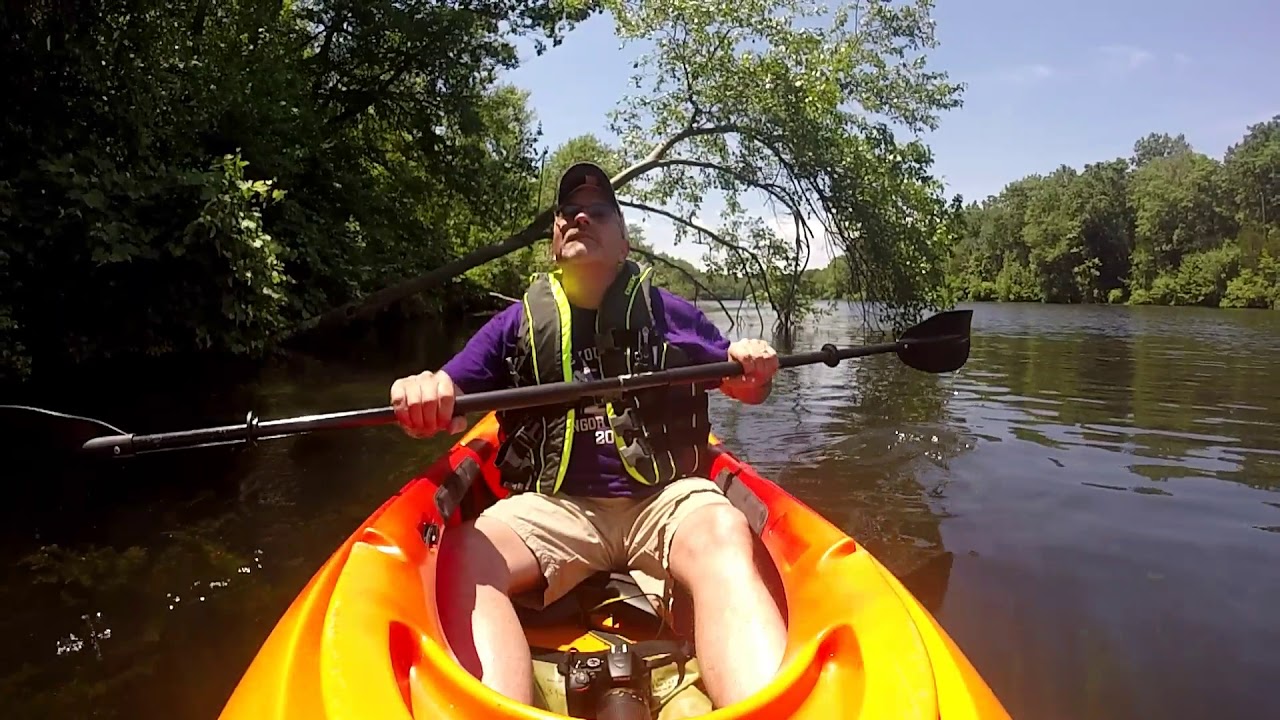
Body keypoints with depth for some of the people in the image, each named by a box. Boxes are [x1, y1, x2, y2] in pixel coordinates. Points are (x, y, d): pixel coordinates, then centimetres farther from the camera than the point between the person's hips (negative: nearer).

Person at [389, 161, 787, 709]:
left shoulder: (671, 313, 12)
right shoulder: (518, 324, 14)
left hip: (665, 499, -1)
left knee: (722, 533, -35)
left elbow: (744, 390, 19)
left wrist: (754, 370, -7)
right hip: (554, 508, 1)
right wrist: (424, 395, -19)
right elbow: (448, 409, 7)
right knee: (461, 556, -28)